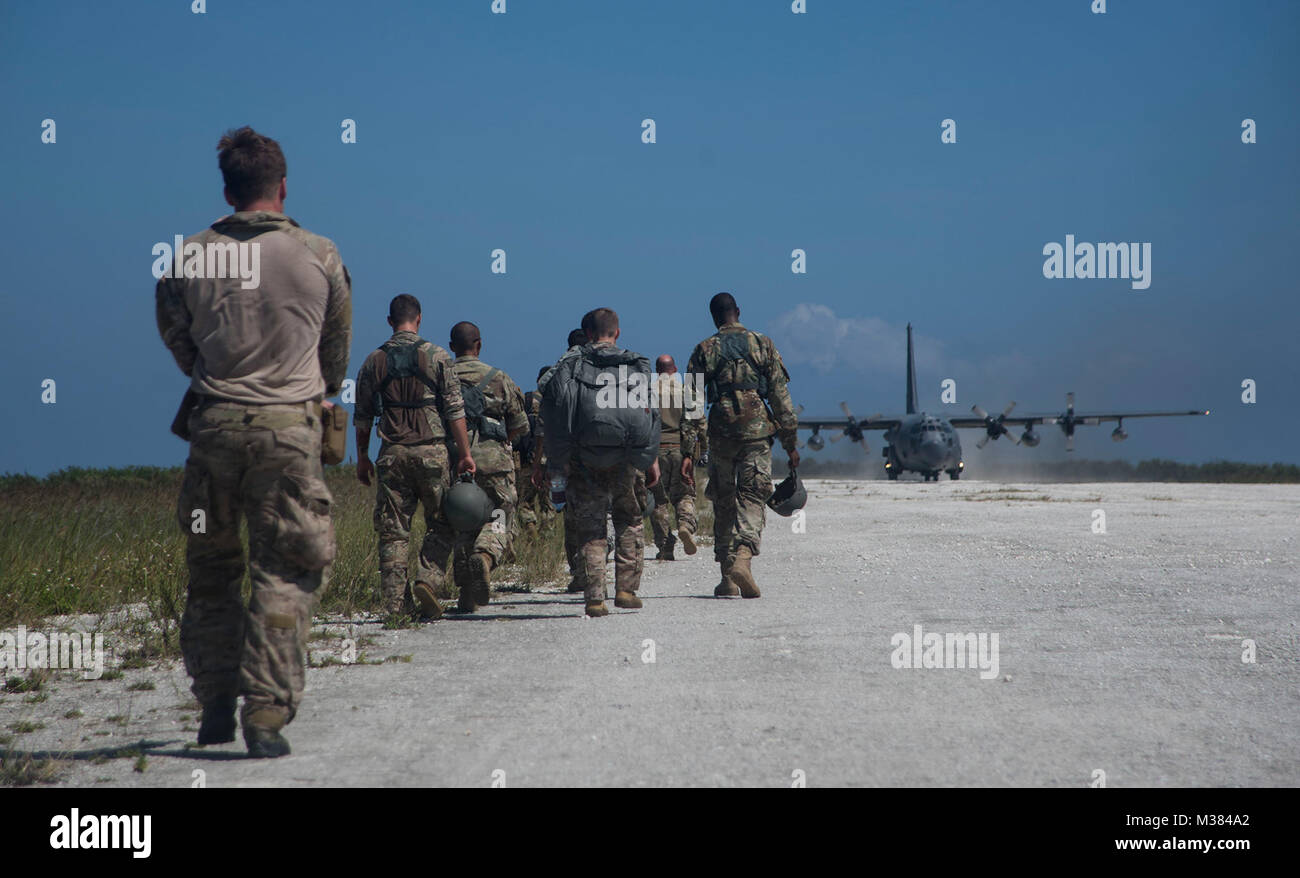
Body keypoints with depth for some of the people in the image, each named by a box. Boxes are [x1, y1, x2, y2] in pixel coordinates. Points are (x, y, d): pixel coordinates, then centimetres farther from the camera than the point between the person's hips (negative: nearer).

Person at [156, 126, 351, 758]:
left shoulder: (188, 260, 3)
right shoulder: (320, 257, 2)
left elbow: (178, 344, 14)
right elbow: (338, 349, 15)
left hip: (215, 423, 2)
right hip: (290, 427, -2)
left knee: (210, 568, 15)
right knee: (285, 574, 2)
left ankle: (216, 705, 18)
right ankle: (266, 712, -5)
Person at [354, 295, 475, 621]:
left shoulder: (374, 361, 6)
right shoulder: (437, 356, -2)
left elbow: (362, 416, 9)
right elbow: (454, 410, -5)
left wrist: (362, 458, 18)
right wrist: (465, 453, -1)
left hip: (392, 453, 2)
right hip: (431, 450, -2)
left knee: (393, 532, 5)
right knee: (439, 524, 10)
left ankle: (396, 602, 2)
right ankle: (428, 580, -9)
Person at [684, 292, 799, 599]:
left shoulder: (705, 350, 5)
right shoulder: (763, 344, 5)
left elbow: (692, 403, 1)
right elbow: (780, 396, 2)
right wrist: (790, 442, 6)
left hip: (720, 433, 1)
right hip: (758, 431, -1)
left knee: (723, 504, 11)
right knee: (751, 499, 0)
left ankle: (727, 578, 12)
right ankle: (742, 556, -25)